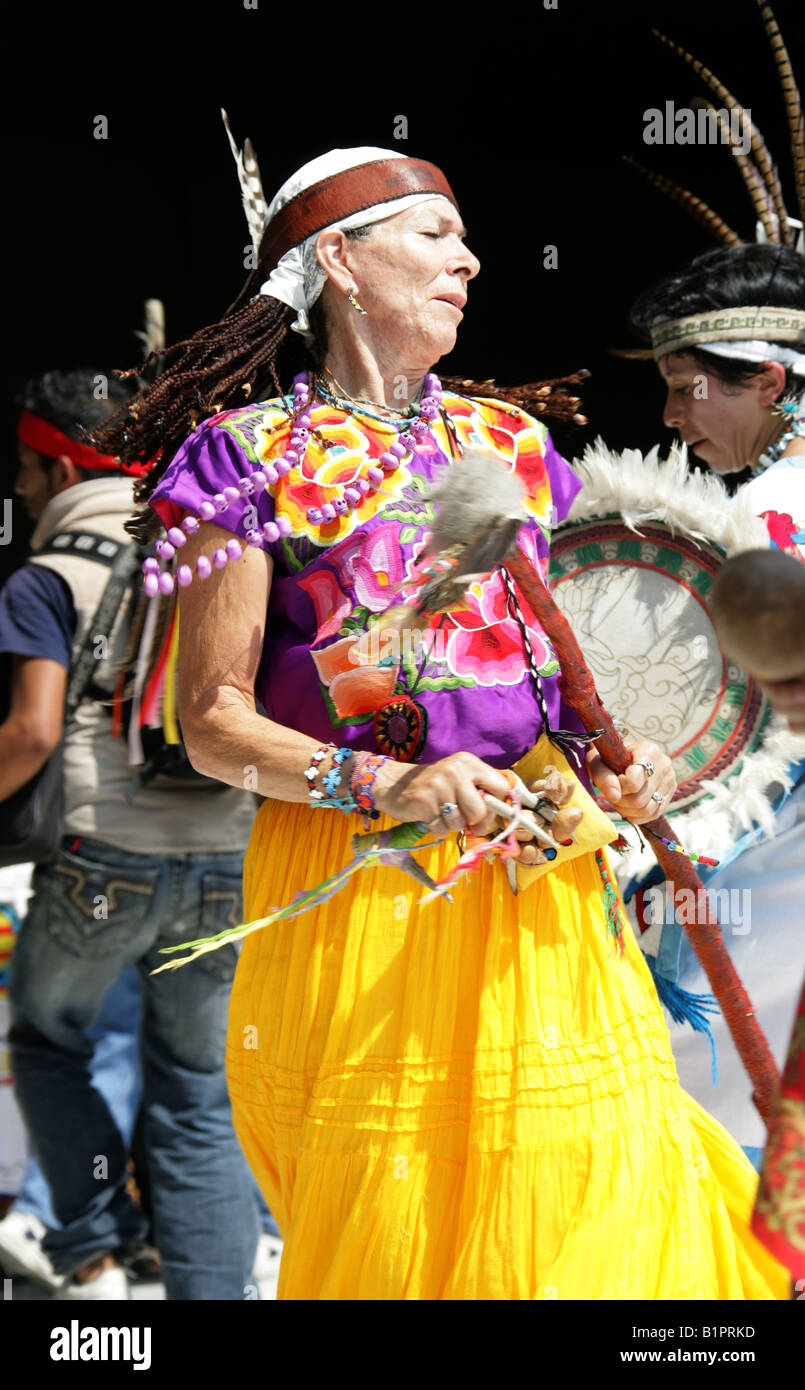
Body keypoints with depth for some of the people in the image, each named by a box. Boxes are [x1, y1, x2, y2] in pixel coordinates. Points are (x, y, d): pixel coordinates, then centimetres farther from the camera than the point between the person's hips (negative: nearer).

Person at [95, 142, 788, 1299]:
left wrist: (610, 754, 1)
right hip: (358, 883, -4)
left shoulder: (508, 441, 15)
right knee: (390, 1217, 1)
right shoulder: (254, 454, -1)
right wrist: (385, 784, -19)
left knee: (596, 1185, 1)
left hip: (536, 871, 5)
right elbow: (212, 722, -5)